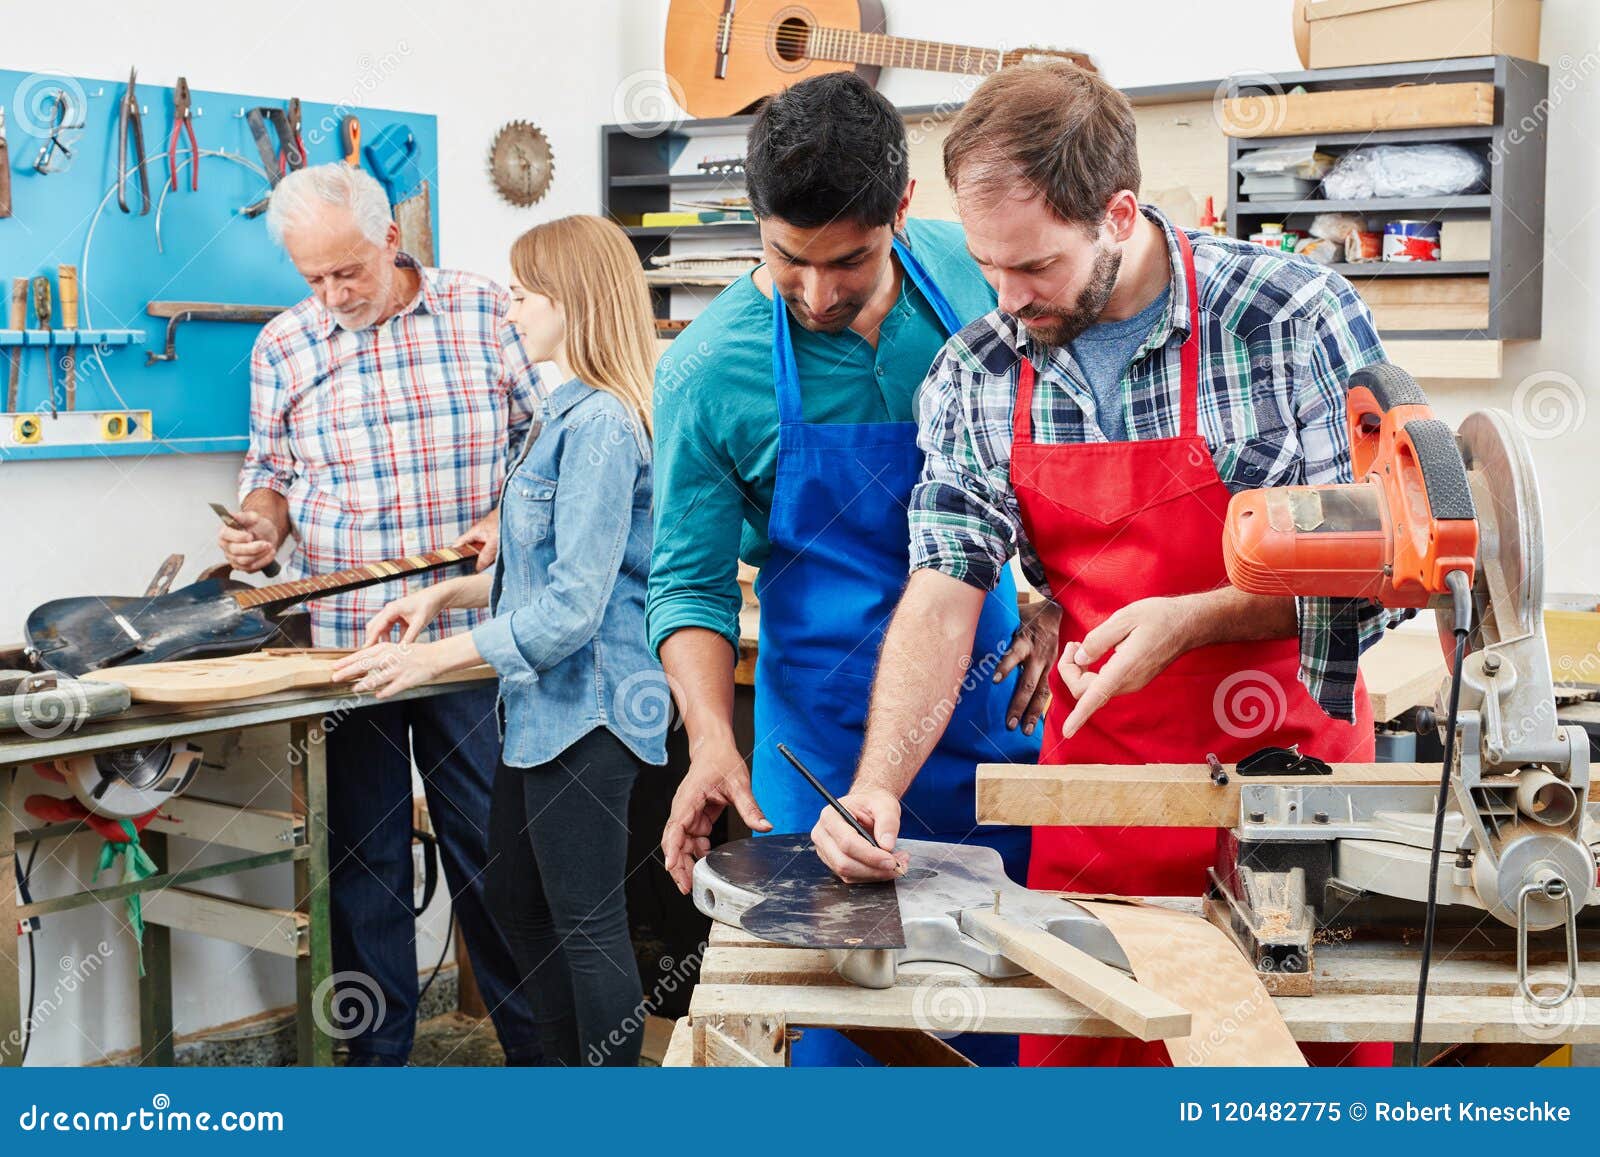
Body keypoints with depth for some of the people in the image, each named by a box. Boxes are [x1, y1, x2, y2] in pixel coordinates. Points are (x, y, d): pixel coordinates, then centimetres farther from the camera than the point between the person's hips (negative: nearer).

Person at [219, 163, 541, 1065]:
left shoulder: (485, 312, -1)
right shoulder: (283, 347, 5)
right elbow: (273, 471, 15)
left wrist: (510, 519, -11)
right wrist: (264, 523, -6)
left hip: (468, 636, -1)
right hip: (341, 642, 2)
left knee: (490, 841, 7)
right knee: (363, 850, 8)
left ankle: (533, 1037, 22)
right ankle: (378, 1046, 22)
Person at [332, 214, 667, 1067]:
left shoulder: (600, 425, -20)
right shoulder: (573, 414, 12)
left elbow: (575, 603, -24)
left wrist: (433, 659, -19)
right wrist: (446, 593, 10)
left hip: (588, 708, -11)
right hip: (546, 706, 11)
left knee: (588, 923, 1)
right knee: (515, 899, 20)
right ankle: (566, 1062, 34)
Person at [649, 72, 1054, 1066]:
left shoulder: (971, 274, -6)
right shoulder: (707, 371, -13)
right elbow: (692, 583, -7)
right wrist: (712, 743, -21)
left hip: (1006, 701, 3)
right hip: (831, 732, -2)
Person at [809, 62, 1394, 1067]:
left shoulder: (1299, 319, -12)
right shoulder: (974, 375, -2)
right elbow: (945, 590, -5)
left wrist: (1190, 620, -23)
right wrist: (876, 788, -17)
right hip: (1097, 771, 3)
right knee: (1075, 1044, 9)